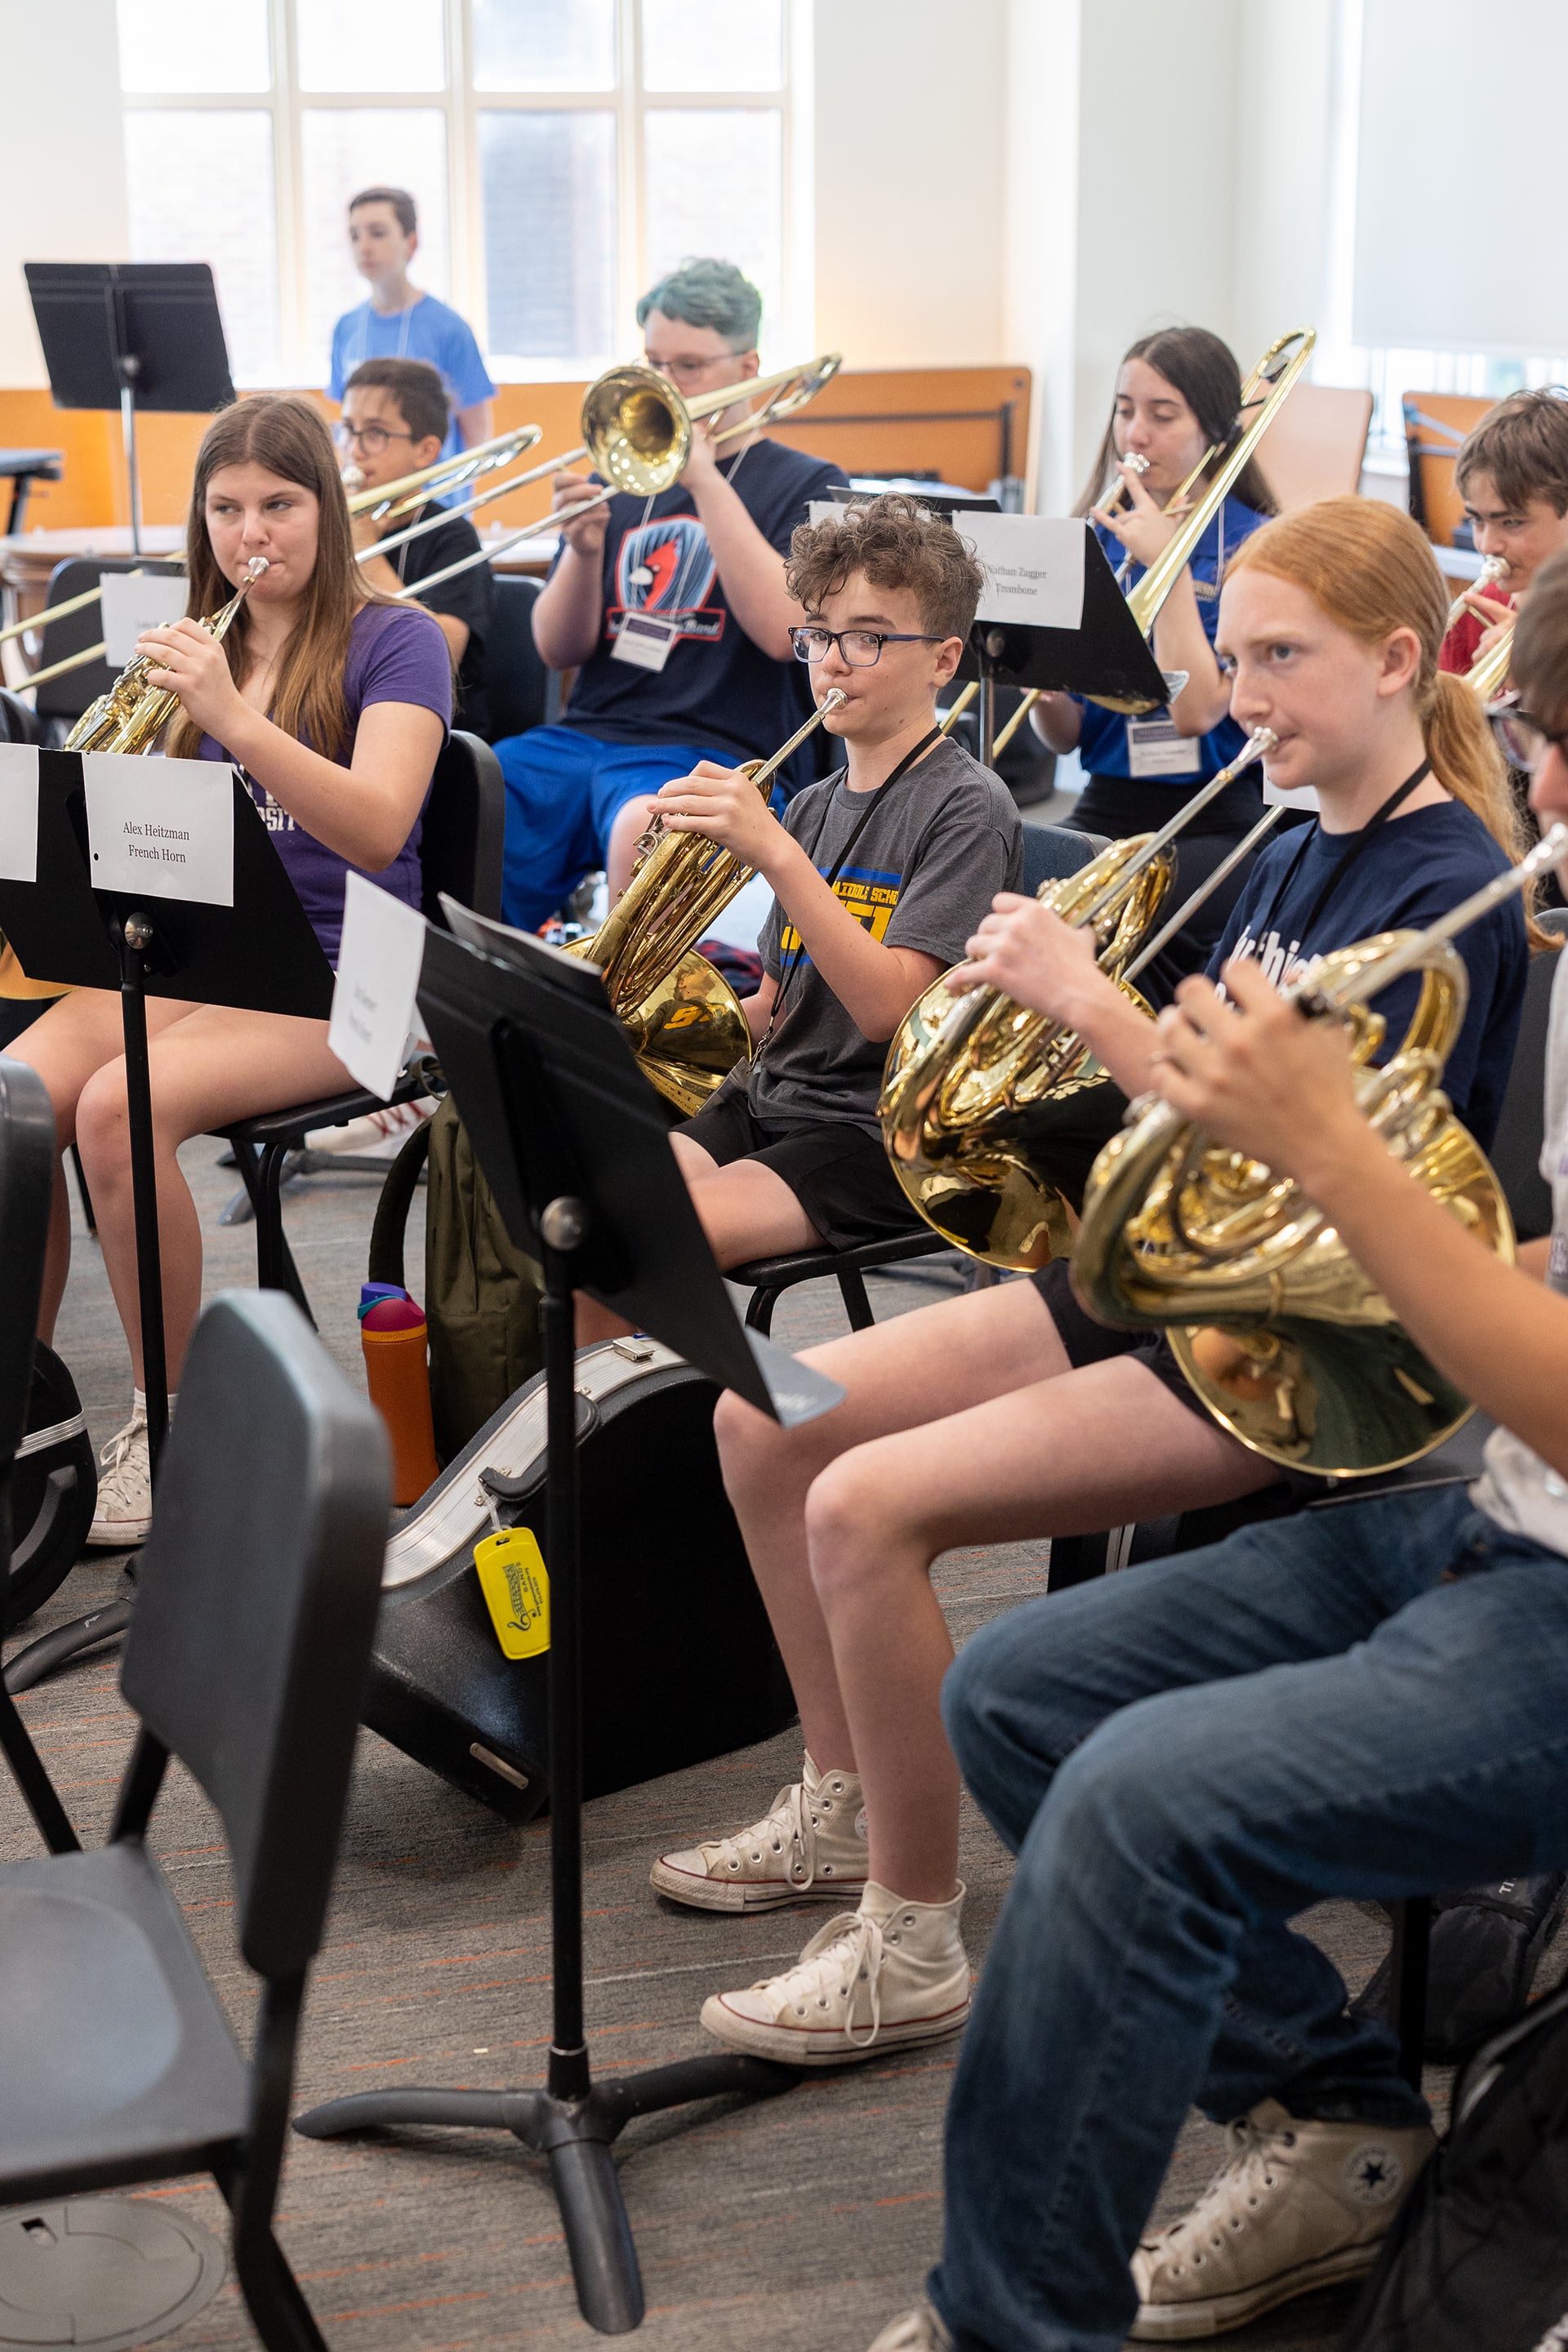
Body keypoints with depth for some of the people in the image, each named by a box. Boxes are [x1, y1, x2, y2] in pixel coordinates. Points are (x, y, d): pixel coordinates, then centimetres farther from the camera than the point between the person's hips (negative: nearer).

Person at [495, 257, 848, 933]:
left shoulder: (807, 487, 8)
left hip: (718, 751, -5)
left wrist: (705, 480, -12)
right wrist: (583, 551, -5)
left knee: (642, 833, -40)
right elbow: (559, 650, 15)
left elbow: (784, 631, -12)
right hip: (587, 736, 5)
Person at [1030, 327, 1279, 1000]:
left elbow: (1196, 710, -17)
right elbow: (1064, 735, 9)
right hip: (1103, 812, 4)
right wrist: (1043, 684, -14)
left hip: (1214, 824, -4)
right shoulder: (1097, 537, 11)